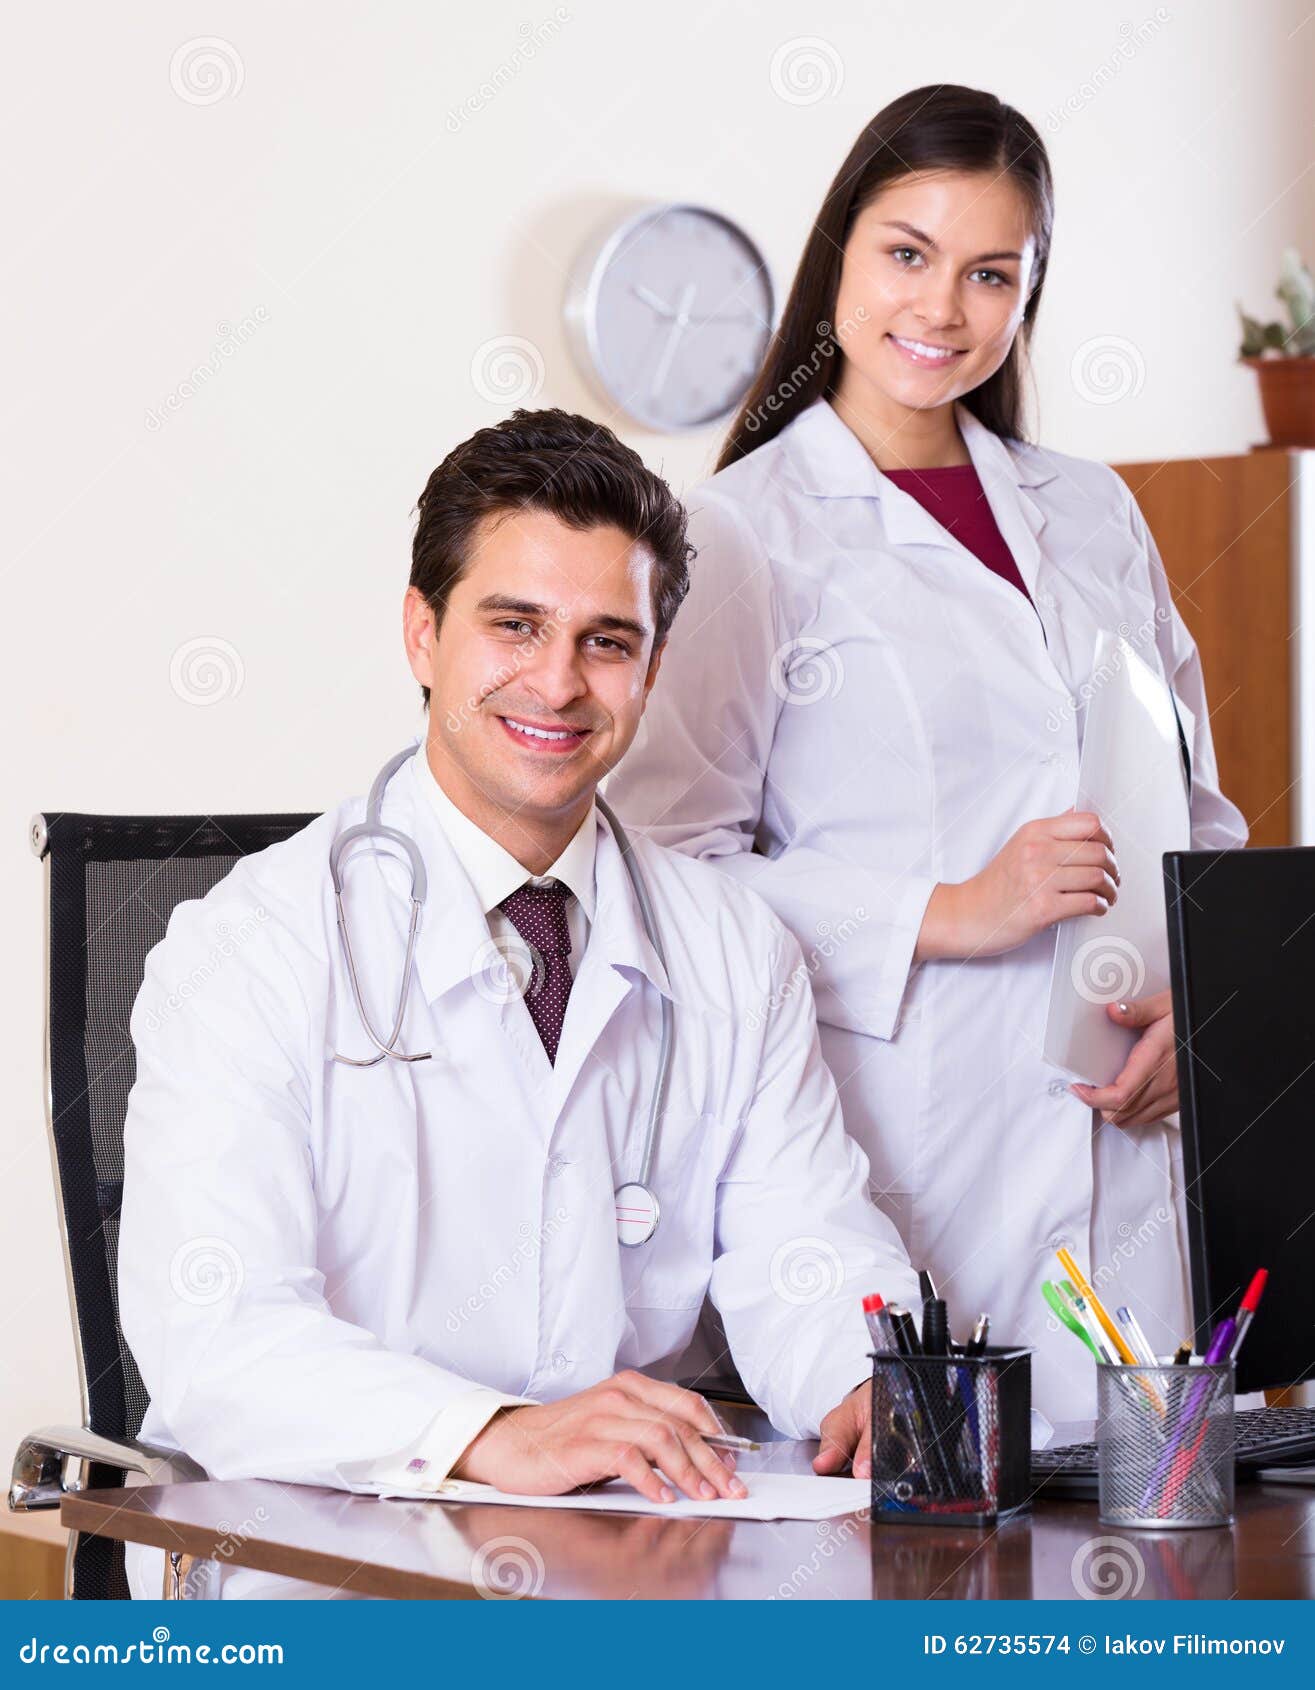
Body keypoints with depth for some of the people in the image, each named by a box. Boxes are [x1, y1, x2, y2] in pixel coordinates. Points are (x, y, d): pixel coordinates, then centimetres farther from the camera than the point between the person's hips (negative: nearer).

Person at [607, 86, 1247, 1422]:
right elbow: (664, 863, -7)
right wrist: (945, 917, -14)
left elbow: (1196, 811, 21)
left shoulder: (1093, 515, 15)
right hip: (907, 1148, -5)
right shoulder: (748, 532, -1)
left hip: (1133, 1139, 5)